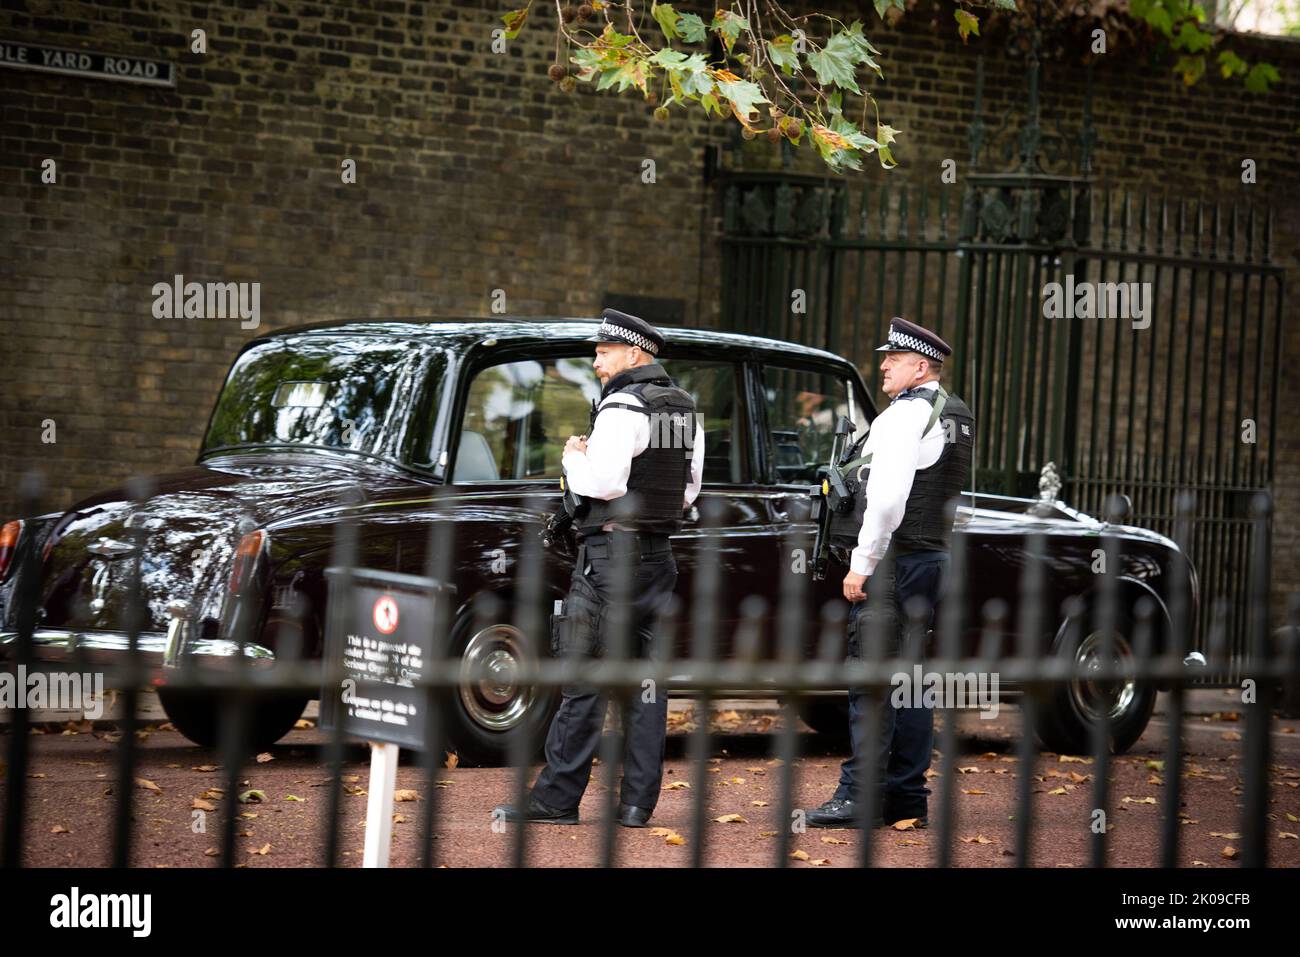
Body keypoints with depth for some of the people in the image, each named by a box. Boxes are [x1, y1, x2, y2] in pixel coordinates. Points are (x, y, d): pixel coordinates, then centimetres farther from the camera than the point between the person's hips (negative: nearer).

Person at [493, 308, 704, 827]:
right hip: (659, 552, 8)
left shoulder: (622, 408, -13)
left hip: (611, 553, -8)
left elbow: (605, 482, -22)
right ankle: (638, 800, 5)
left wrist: (574, 456, -2)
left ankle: (557, 798, -5)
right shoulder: (686, 411, 14)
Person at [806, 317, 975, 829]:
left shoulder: (906, 414, -14)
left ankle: (860, 798, -10)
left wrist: (861, 564, -18)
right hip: (935, 557, 10)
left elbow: (888, 498, -23)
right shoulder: (958, 417, 16)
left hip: (894, 559, -9)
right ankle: (908, 796, 13)